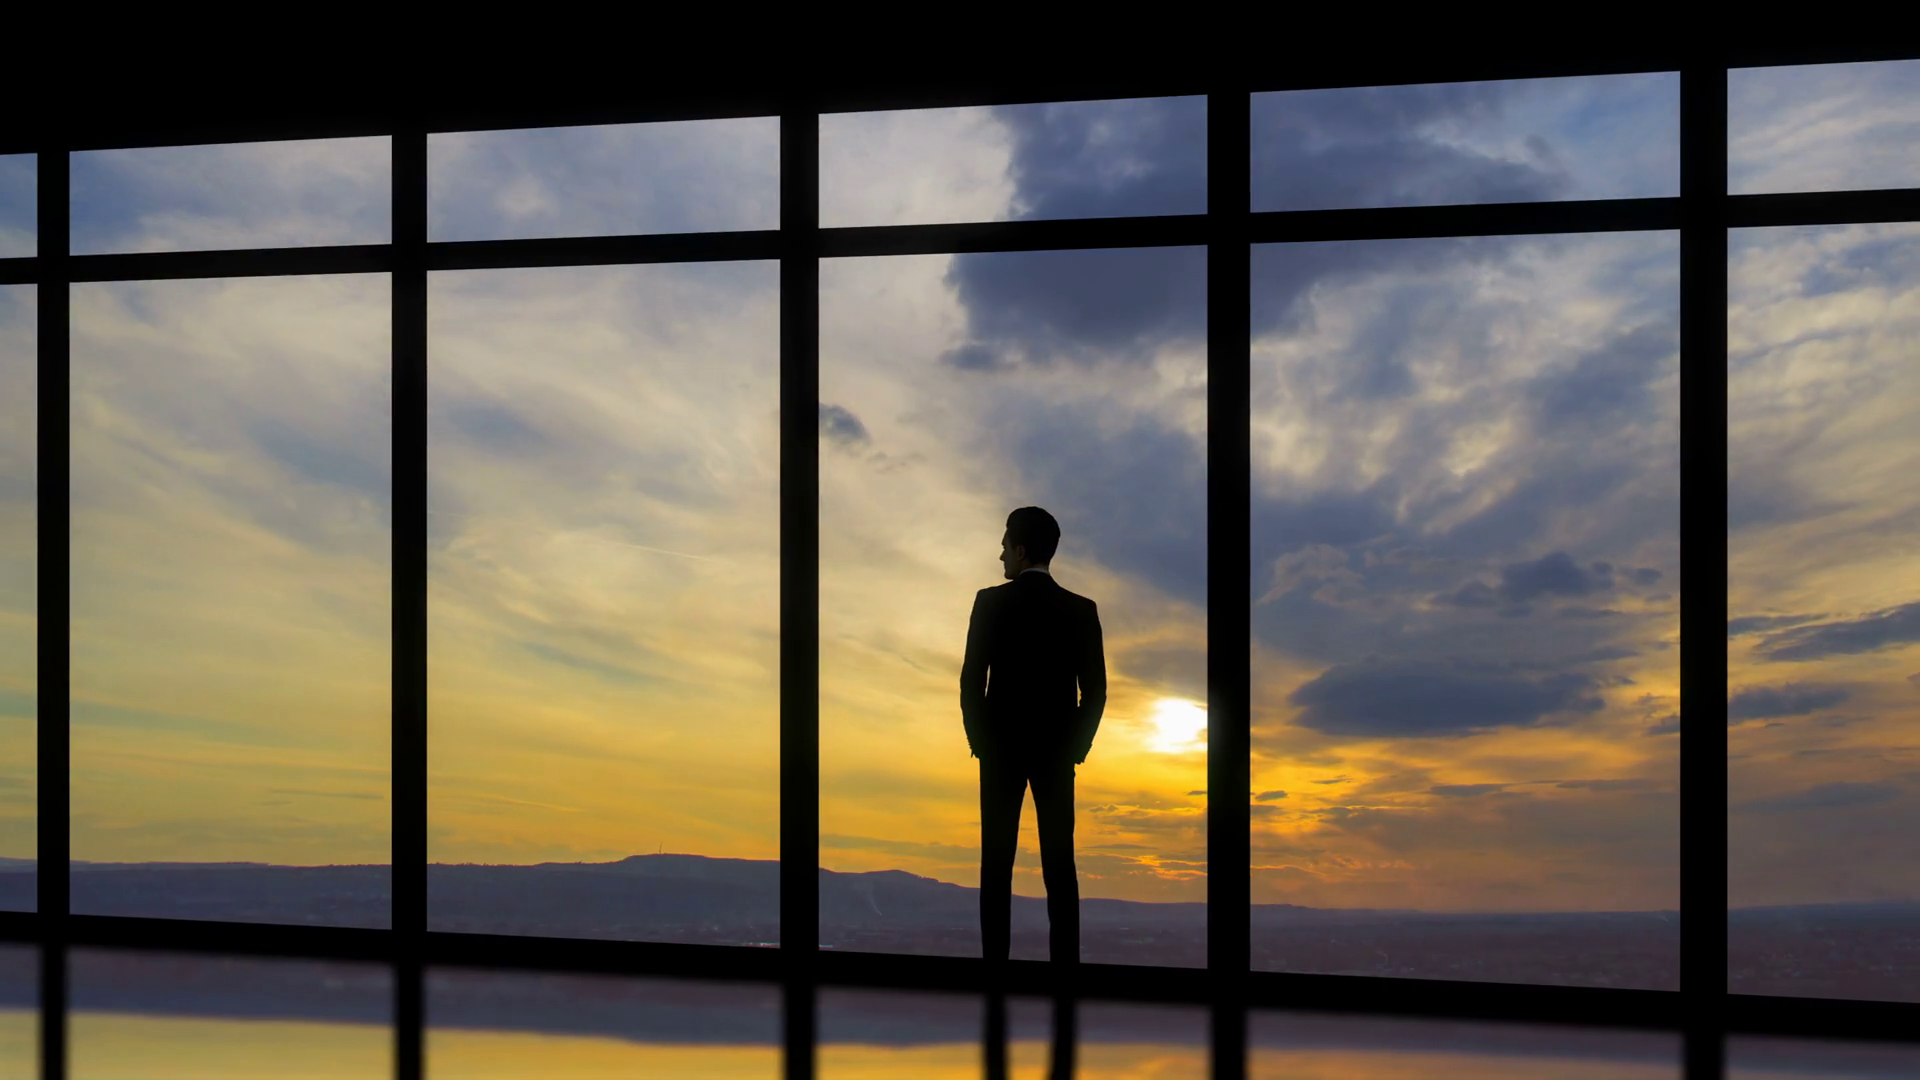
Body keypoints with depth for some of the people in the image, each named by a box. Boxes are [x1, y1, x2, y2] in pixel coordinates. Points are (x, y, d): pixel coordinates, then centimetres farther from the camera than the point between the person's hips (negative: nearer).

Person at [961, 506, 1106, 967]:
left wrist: (978, 739, 4)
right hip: (1057, 750, 2)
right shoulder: (1081, 609, 0)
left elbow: (972, 679, -6)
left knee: (997, 862, 3)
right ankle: (1065, 962, 0)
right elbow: (1095, 690, -1)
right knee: (1059, 863, 3)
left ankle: (995, 961, 1)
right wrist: (1077, 745, 8)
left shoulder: (991, 602, -6)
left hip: (1001, 748, -2)